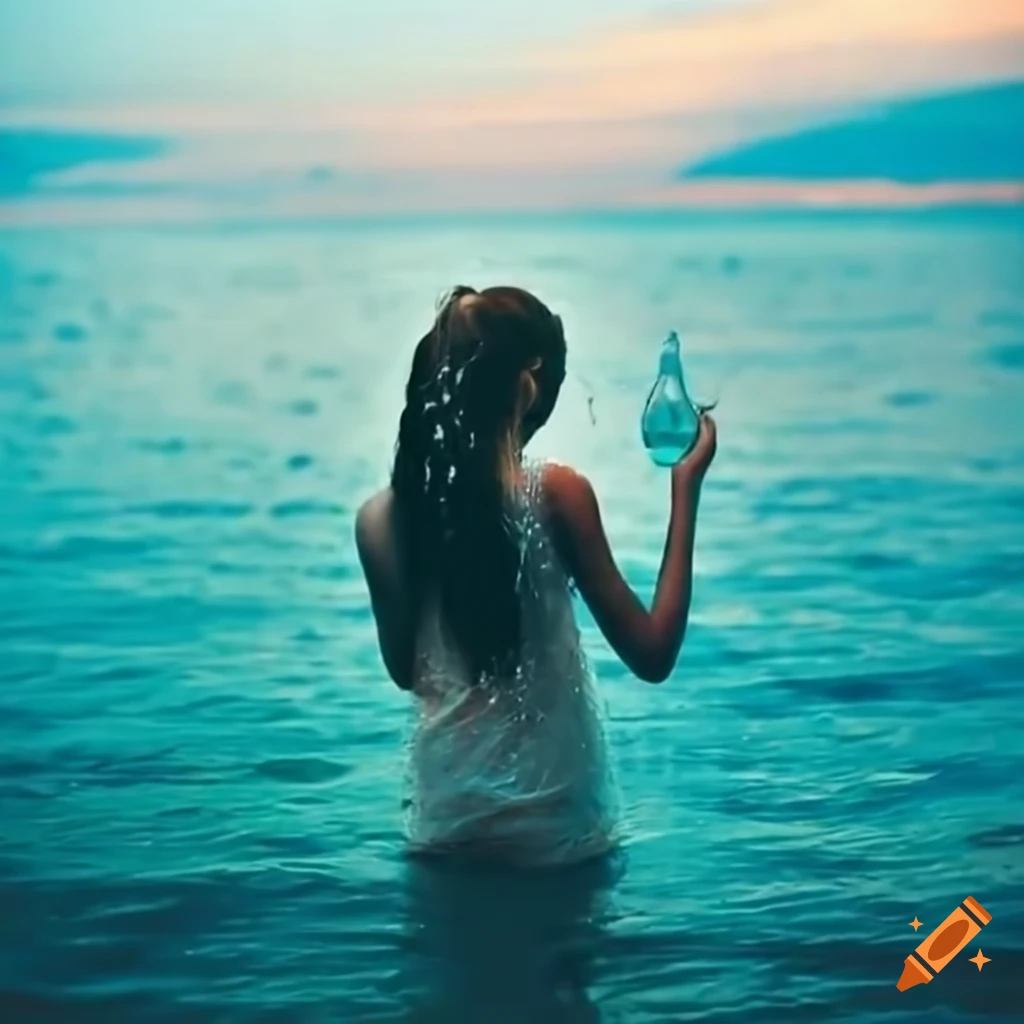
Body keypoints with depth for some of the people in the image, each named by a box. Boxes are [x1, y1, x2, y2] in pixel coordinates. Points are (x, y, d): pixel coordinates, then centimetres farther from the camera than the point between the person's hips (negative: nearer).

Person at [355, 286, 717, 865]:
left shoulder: (379, 519, -4)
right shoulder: (557, 493, -15)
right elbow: (653, 655, -9)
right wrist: (686, 489, -5)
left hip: (446, 821, 3)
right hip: (555, 826, -3)